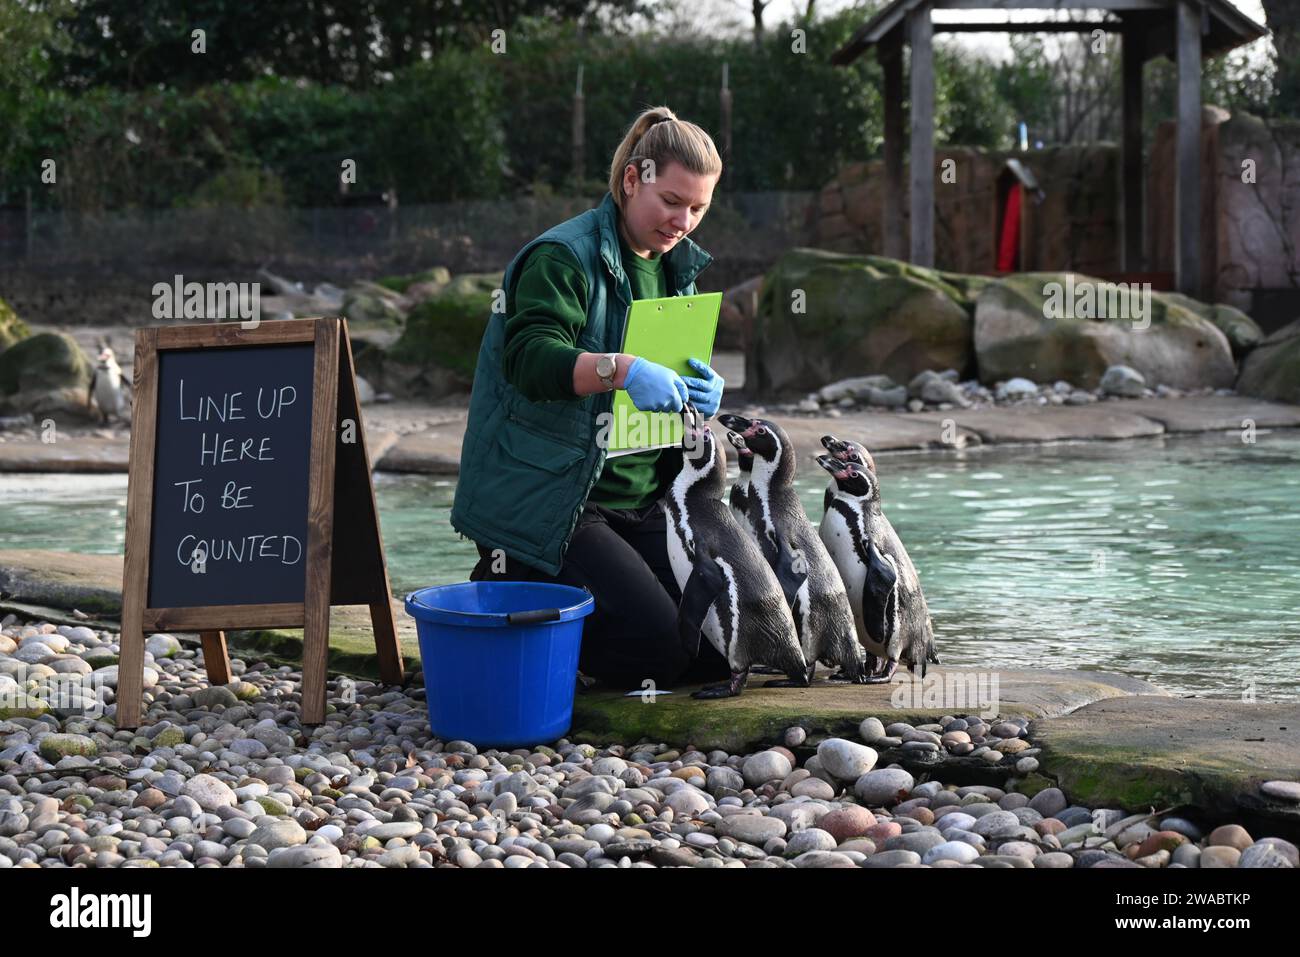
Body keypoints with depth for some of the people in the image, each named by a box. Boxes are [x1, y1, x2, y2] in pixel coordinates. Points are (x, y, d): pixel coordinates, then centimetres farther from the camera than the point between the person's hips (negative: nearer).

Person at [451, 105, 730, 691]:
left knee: (717, 650, 0)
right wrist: (621, 369, -44)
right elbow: (528, 356, -27)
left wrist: (703, 395, -10)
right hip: (543, 499, -8)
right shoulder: (562, 257, -12)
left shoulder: (677, 268, 14)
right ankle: (506, 594, 6)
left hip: (639, 503, 8)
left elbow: (682, 378, 16)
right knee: (653, 650, -19)